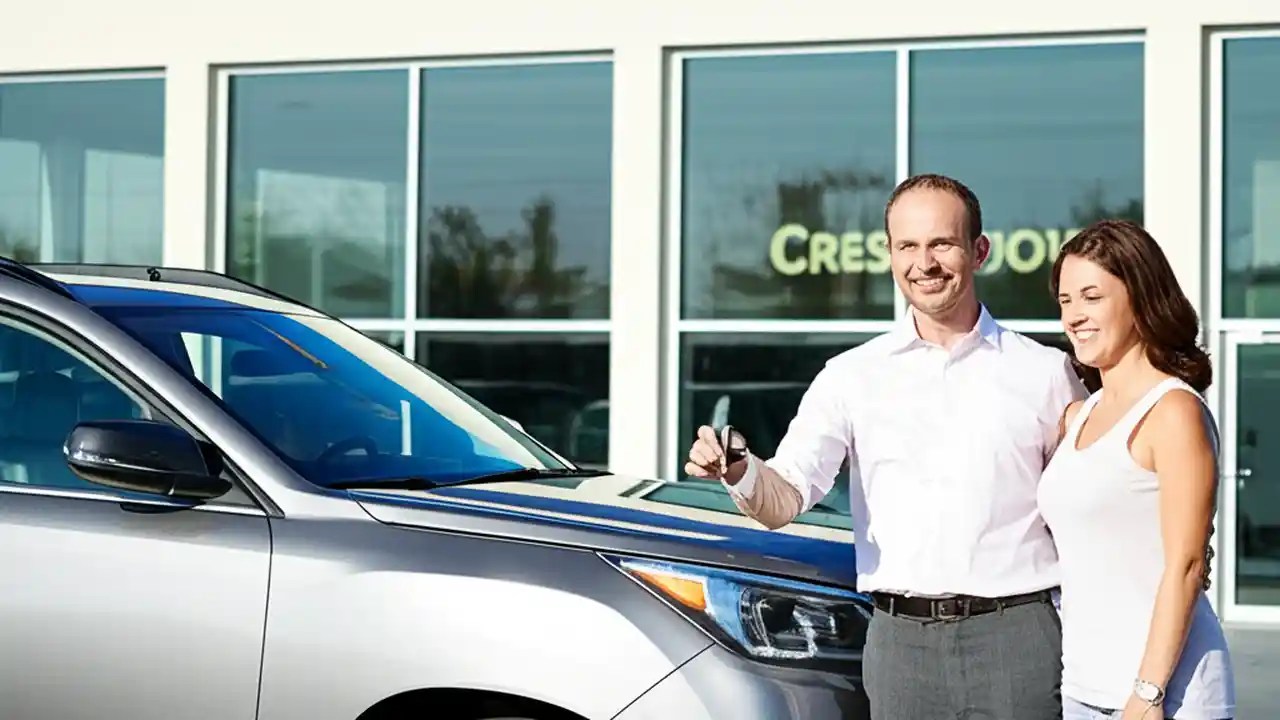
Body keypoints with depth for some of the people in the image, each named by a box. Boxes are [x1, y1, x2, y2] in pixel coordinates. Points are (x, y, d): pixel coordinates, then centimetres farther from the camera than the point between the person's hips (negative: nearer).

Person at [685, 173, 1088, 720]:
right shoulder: (852, 376, 7)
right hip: (900, 639, 1)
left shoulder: (1044, 371, 6)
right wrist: (739, 472, -26)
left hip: (1014, 632, -1)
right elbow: (786, 499, -3)